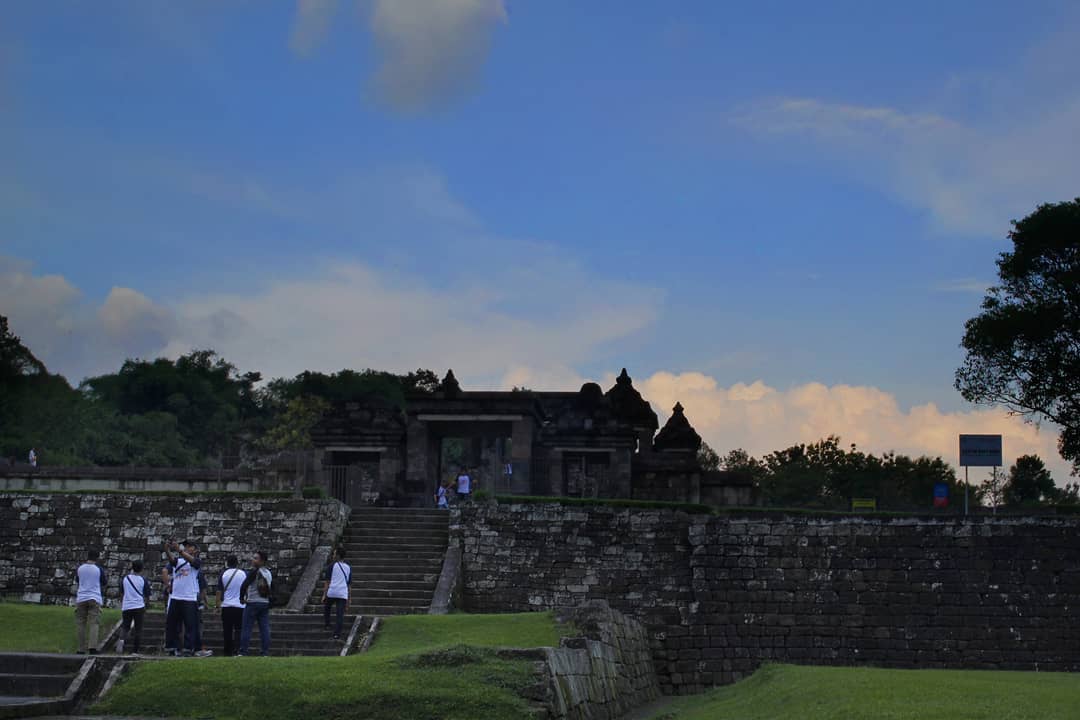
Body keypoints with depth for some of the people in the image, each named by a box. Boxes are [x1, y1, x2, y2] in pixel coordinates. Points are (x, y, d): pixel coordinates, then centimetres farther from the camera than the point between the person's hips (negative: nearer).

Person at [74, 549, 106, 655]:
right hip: (95, 598, -2)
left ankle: (82, 649, 5)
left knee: (80, 624, 6)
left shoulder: (80, 568, 3)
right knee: (94, 623, -5)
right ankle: (93, 646, -22)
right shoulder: (99, 569, -3)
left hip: (81, 598, 2)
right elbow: (104, 583, 8)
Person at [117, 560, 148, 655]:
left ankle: (122, 639, -20)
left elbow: (121, 594, 13)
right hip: (139, 607, -2)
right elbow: (145, 597, 2)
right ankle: (135, 651, 3)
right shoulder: (143, 580, -2)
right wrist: (145, 610, 15)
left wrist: (121, 606, 24)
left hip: (126, 607, 2)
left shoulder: (125, 578, 5)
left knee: (125, 626, 12)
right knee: (138, 629, 5)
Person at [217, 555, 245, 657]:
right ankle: (237, 649, -14)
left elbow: (219, 591, 2)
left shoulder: (223, 574, -1)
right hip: (240, 606, 0)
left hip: (226, 606, 0)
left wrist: (218, 605, 11)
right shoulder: (243, 574, 1)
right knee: (239, 630, 2)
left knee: (227, 630, 5)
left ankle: (228, 652, 8)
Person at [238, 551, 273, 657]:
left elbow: (244, 585, -18)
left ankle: (243, 652, -5)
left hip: (253, 603, -7)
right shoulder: (269, 573, 10)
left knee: (246, 629, -3)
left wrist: (242, 598, -6)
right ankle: (266, 652, 3)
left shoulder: (254, 572, -12)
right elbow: (272, 588, 18)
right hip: (265, 603, 7)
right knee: (265, 629, 5)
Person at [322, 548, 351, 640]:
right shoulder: (348, 568, 15)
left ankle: (326, 624, 26)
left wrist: (324, 595, 1)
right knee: (340, 614, -2)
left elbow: (328, 582, -1)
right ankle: (337, 634, -9)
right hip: (343, 594, 2)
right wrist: (348, 599, 21)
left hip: (331, 593, -2)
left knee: (326, 607, 26)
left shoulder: (332, 566, 1)